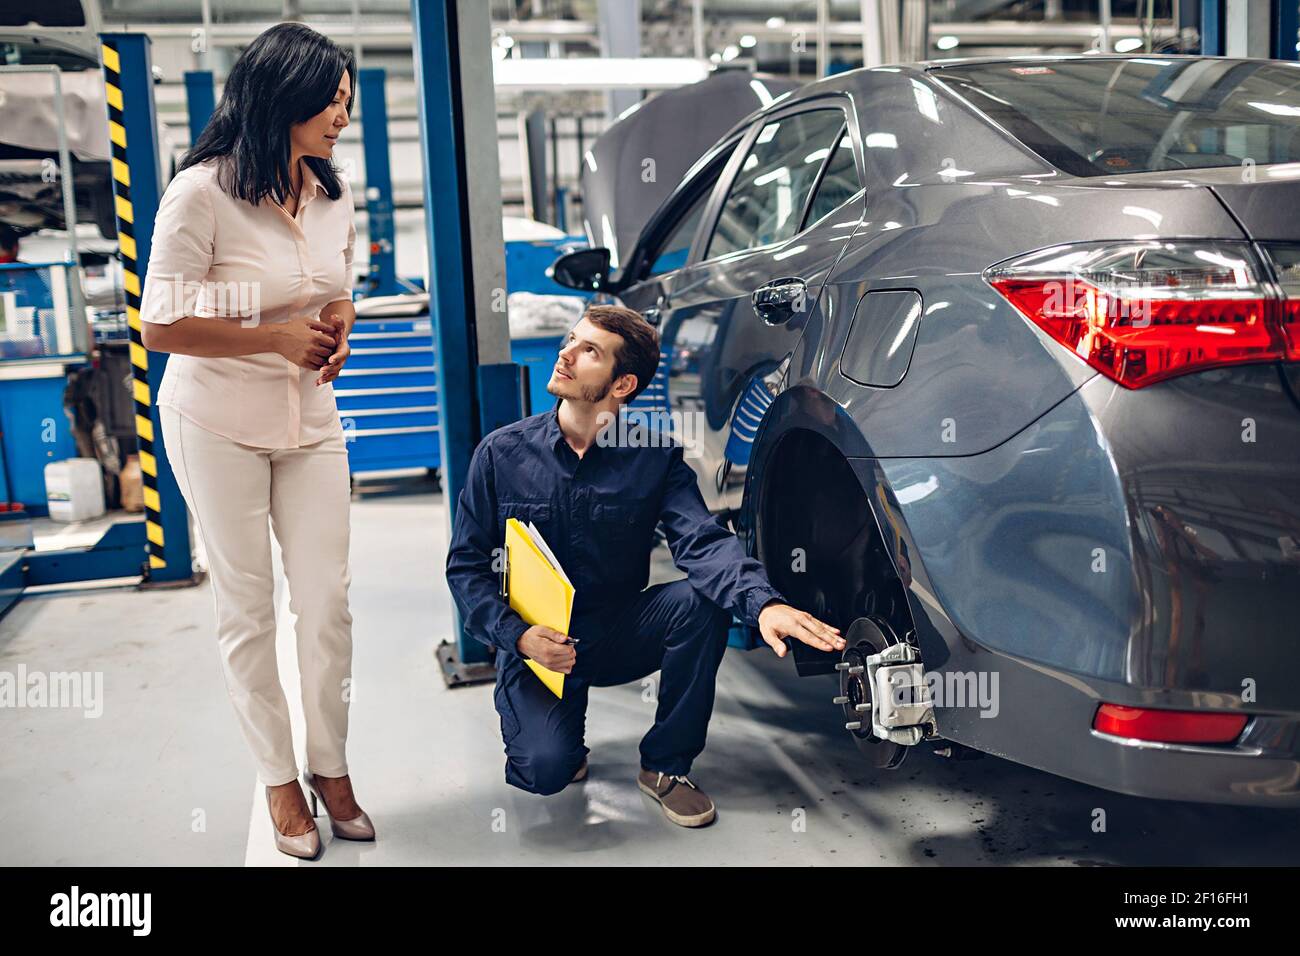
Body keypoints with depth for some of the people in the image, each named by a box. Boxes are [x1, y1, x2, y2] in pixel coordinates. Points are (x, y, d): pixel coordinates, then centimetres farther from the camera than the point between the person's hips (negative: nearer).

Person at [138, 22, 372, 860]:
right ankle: (279, 778, 22)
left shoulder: (335, 195, 2)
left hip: (310, 420, 5)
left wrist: (336, 336, -5)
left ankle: (331, 766, 22)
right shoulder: (203, 193, -16)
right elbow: (162, 325, -15)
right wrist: (277, 338, -18)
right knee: (247, 609, 6)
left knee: (329, 601, 4)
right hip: (219, 423, -4)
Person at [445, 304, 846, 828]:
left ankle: (666, 765, -6)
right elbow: (466, 565, -3)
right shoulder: (502, 453, -7)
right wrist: (518, 635, -21)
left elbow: (703, 541, -22)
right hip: (535, 645, -1)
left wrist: (763, 603, -42)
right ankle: (560, 742, 14)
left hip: (619, 635, 2)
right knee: (546, 766, -27)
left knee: (702, 598, -27)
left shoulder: (656, 456, -8)